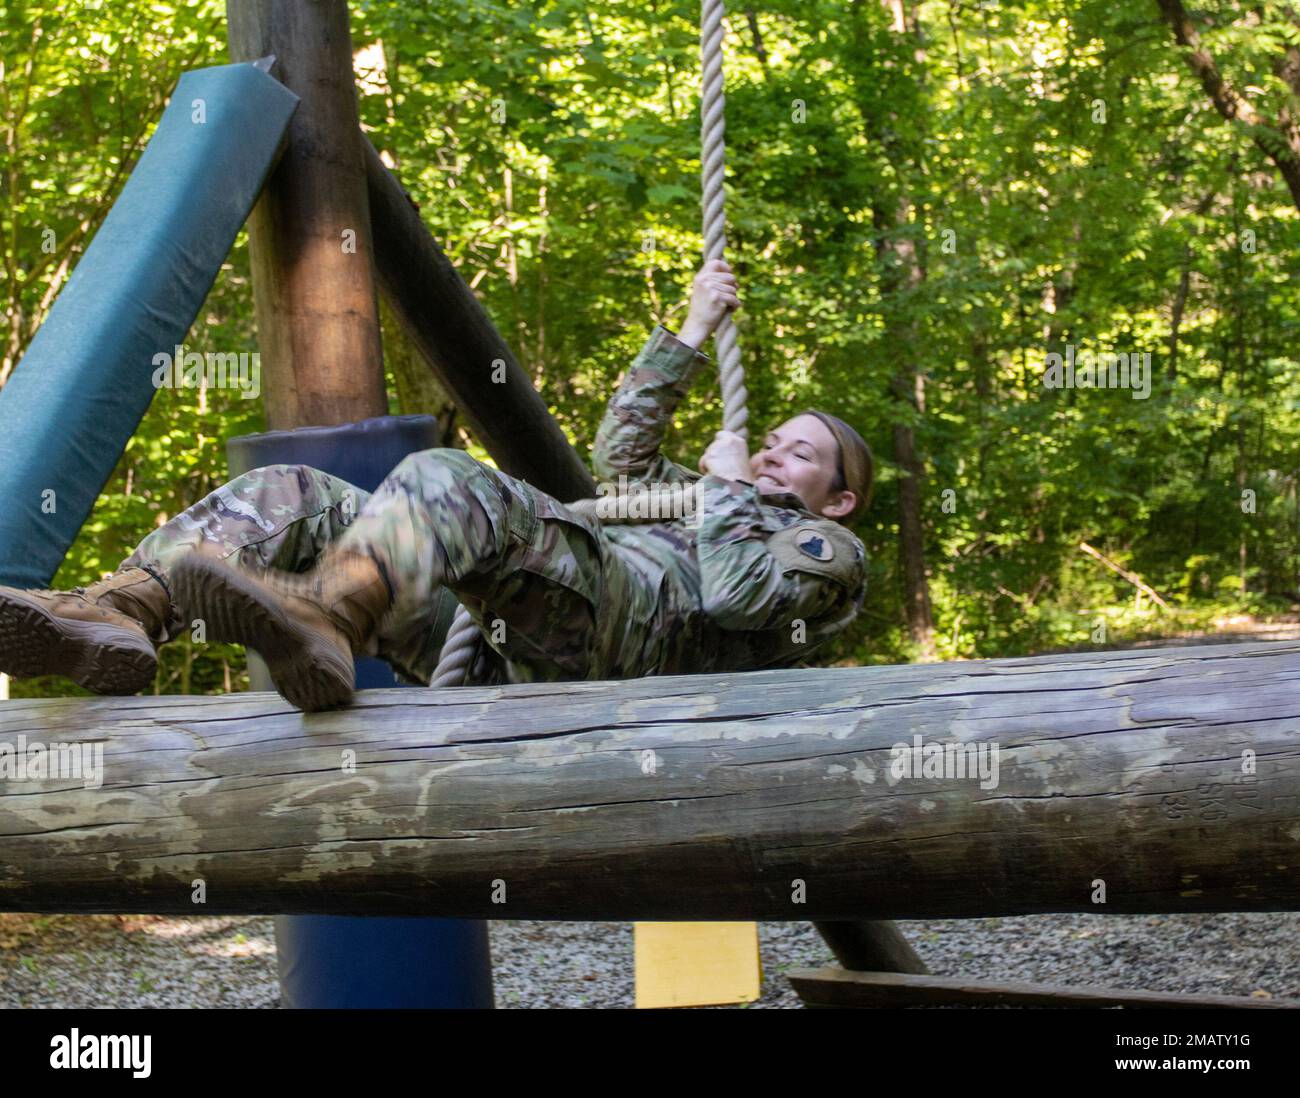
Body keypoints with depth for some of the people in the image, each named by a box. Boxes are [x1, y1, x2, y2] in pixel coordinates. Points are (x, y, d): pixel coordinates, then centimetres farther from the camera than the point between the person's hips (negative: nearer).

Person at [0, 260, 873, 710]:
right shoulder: (703, 504, 45)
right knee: (290, 496, -7)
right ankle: (119, 614, -34)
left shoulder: (825, 548, 20)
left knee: (446, 481, -37)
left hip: (627, 627, -8)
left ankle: (321, 622, -67)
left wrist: (728, 483, 13)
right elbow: (621, 450, 53)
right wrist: (693, 336, 51)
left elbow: (739, 595, -2)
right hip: (499, 646, 9)